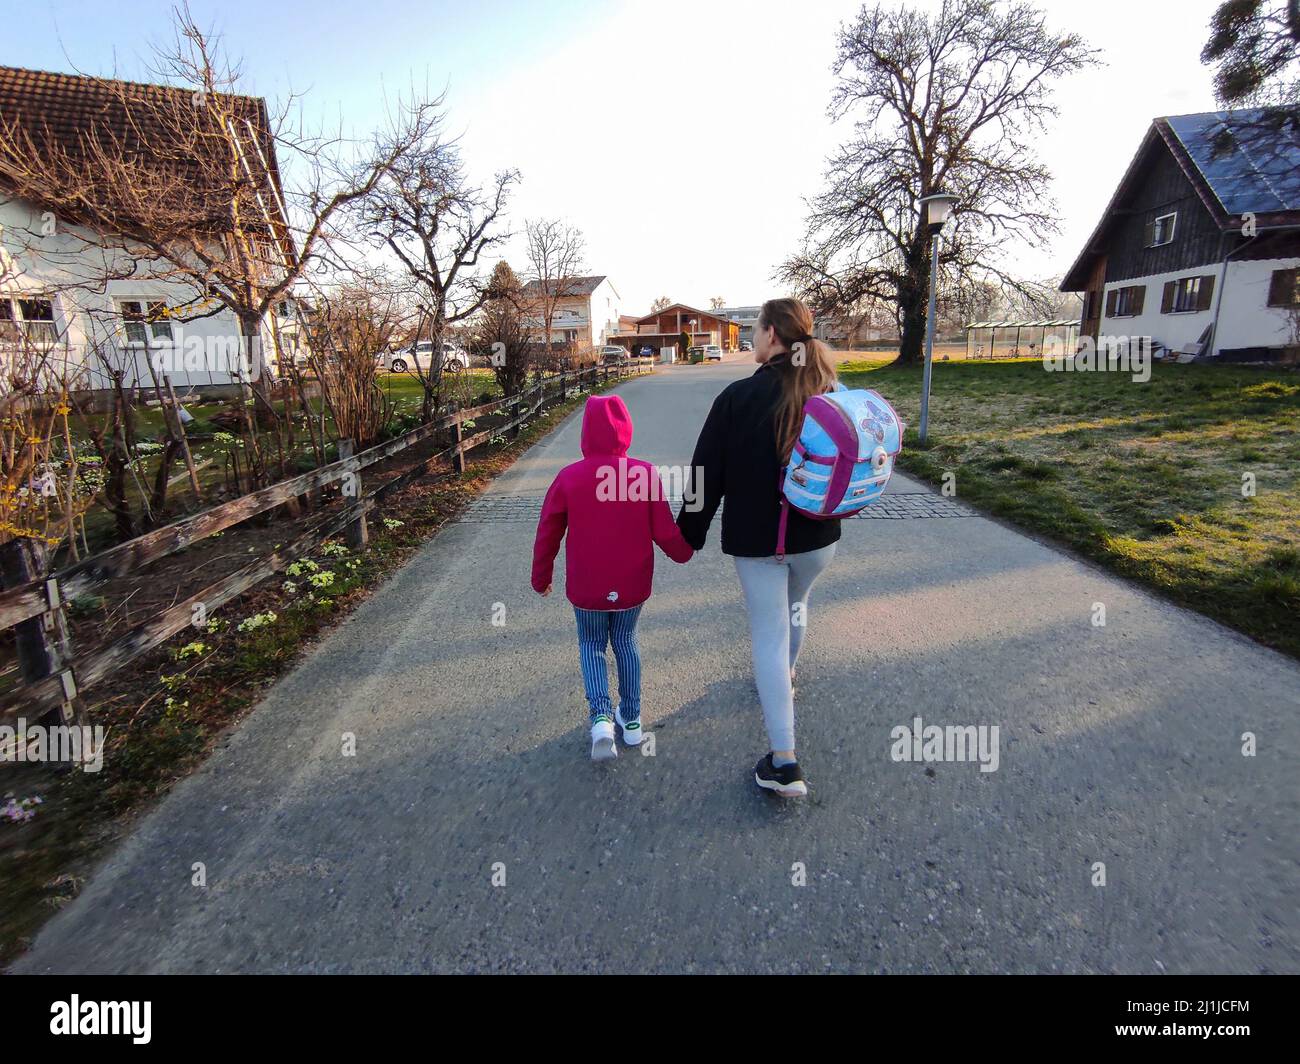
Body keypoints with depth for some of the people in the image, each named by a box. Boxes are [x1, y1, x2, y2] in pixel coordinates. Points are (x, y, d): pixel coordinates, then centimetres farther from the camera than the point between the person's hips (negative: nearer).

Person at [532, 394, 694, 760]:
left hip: (586, 588, -1)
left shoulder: (568, 477, -12)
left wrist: (541, 577, 12)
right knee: (625, 642, 22)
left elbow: (548, 534, -4)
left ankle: (601, 717, 2)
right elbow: (665, 531, -7)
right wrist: (684, 552, 15)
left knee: (591, 645, 19)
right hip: (632, 585, 1)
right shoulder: (646, 474, -13)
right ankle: (631, 719, 30)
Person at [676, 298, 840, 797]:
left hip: (754, 538, -4)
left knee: (769, 635, 2)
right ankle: (785, 677, 54)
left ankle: (784, 761, 2)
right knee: (796, 604, 30)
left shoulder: (738, 396, -13)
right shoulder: (831, 394, -3)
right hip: (817, 535, 4)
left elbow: (708, 472, -10)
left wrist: (690, 533, -1)